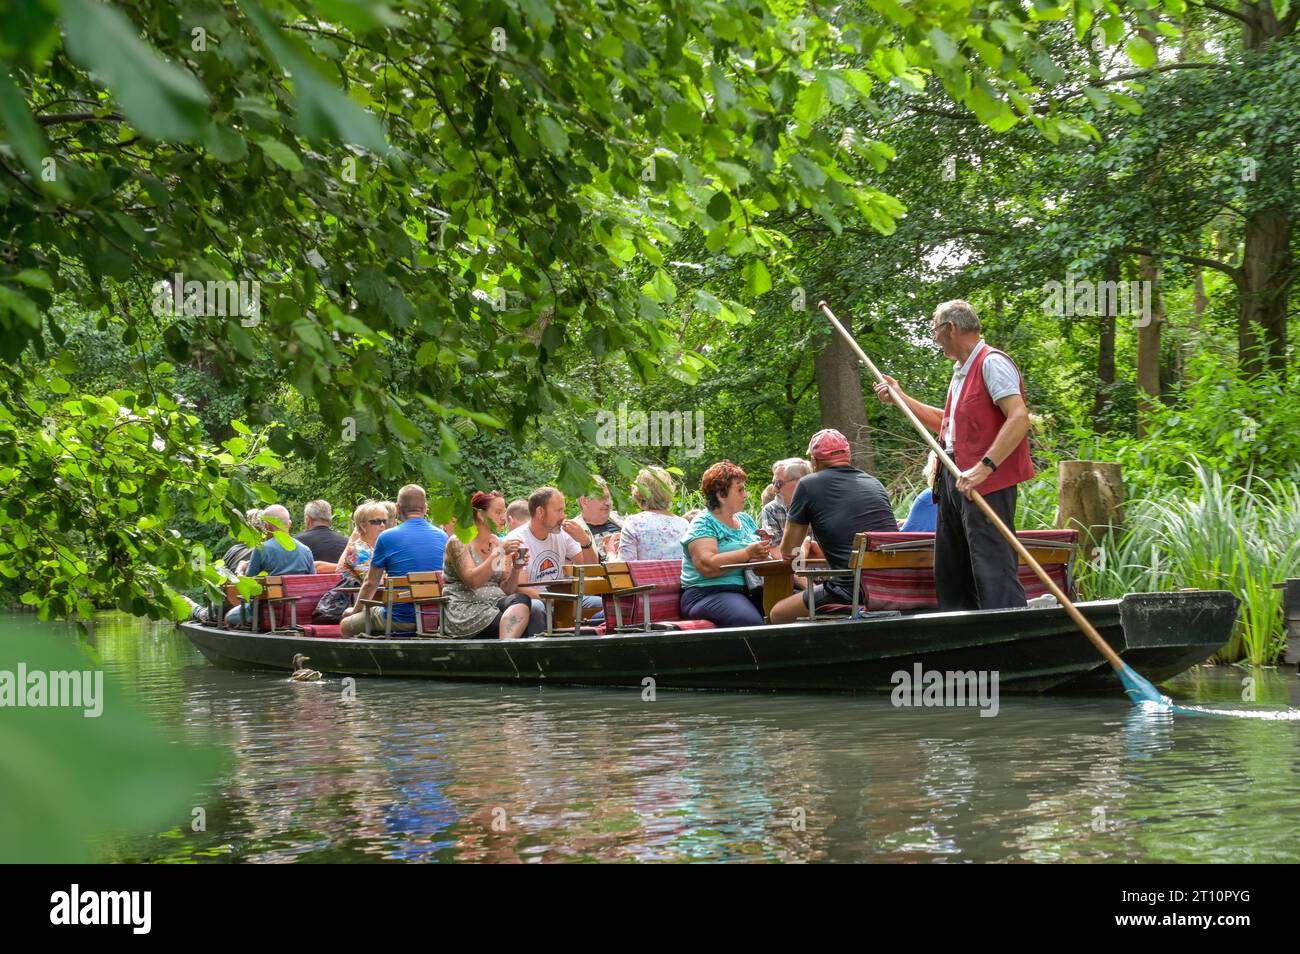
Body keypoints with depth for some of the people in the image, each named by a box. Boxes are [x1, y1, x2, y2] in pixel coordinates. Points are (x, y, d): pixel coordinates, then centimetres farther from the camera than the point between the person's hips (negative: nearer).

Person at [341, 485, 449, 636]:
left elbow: (370, 583, 3)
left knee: (346, 625, 15)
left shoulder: (387, 537, -7)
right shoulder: (442, 537, 5)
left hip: (400, 621, -5)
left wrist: (355, 610, 23)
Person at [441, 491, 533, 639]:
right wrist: (499, 553, -19)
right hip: (465, 610, -6)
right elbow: (472, 581, -16)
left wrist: (516, 569, -6)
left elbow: (507, 590, 12)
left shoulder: (498, 544, 16)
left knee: (522, 600, -31)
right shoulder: (458, 542, -1)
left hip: (495, 604, 6)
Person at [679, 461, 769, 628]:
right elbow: (706, 565, -17)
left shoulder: (746, 520, 21)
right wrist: (747, 554, -19)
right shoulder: (703, 523, -2)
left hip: (750, 592, 7)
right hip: (709, 593, -7)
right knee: (750, 620, -37)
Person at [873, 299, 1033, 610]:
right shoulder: (960, 371, 21)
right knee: (949, 573, 13)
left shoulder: (992, 363, -11)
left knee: (994, 571, -14)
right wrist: (901, 398, 28)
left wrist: (984, 467, -28)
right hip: (953, 480, 10)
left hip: (987, 483, -10)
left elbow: (1019, 418, -22)